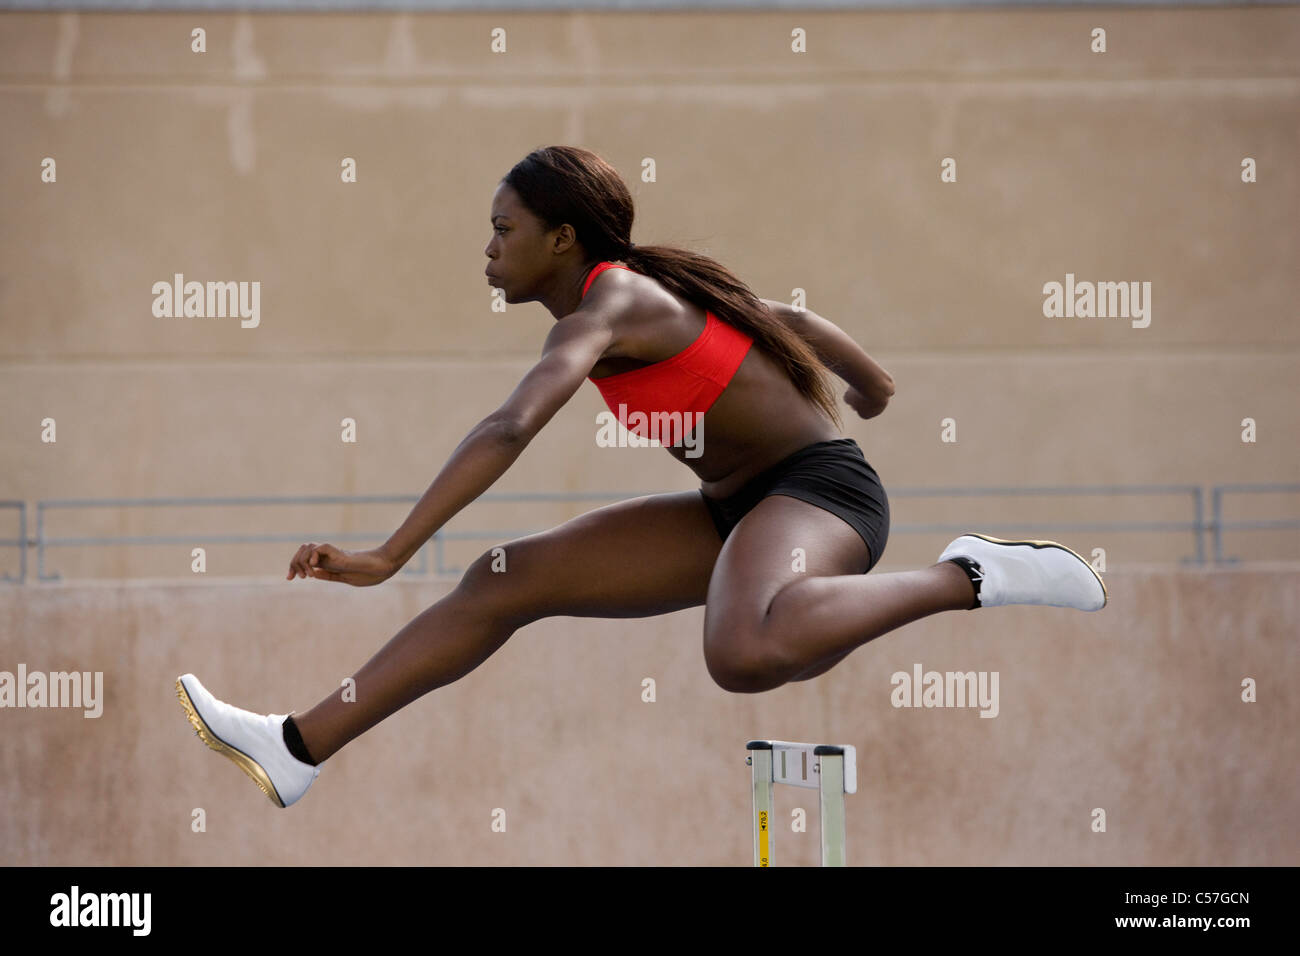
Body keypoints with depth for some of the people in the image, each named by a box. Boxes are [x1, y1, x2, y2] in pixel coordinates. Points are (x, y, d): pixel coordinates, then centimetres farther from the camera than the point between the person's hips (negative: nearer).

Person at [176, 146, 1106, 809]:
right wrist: (867, 382, 46)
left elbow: (508, 432, -33)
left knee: (743, 654, -43)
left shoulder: (607, 309, -17)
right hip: (737, 510, 10)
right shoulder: (644, 289, 11)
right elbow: (789, 319, 26)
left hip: (819, 485, -10)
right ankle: (298, 749, 2)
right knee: (505, 580, 2)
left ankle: (967, 577, -24)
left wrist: (388, 558, -37)